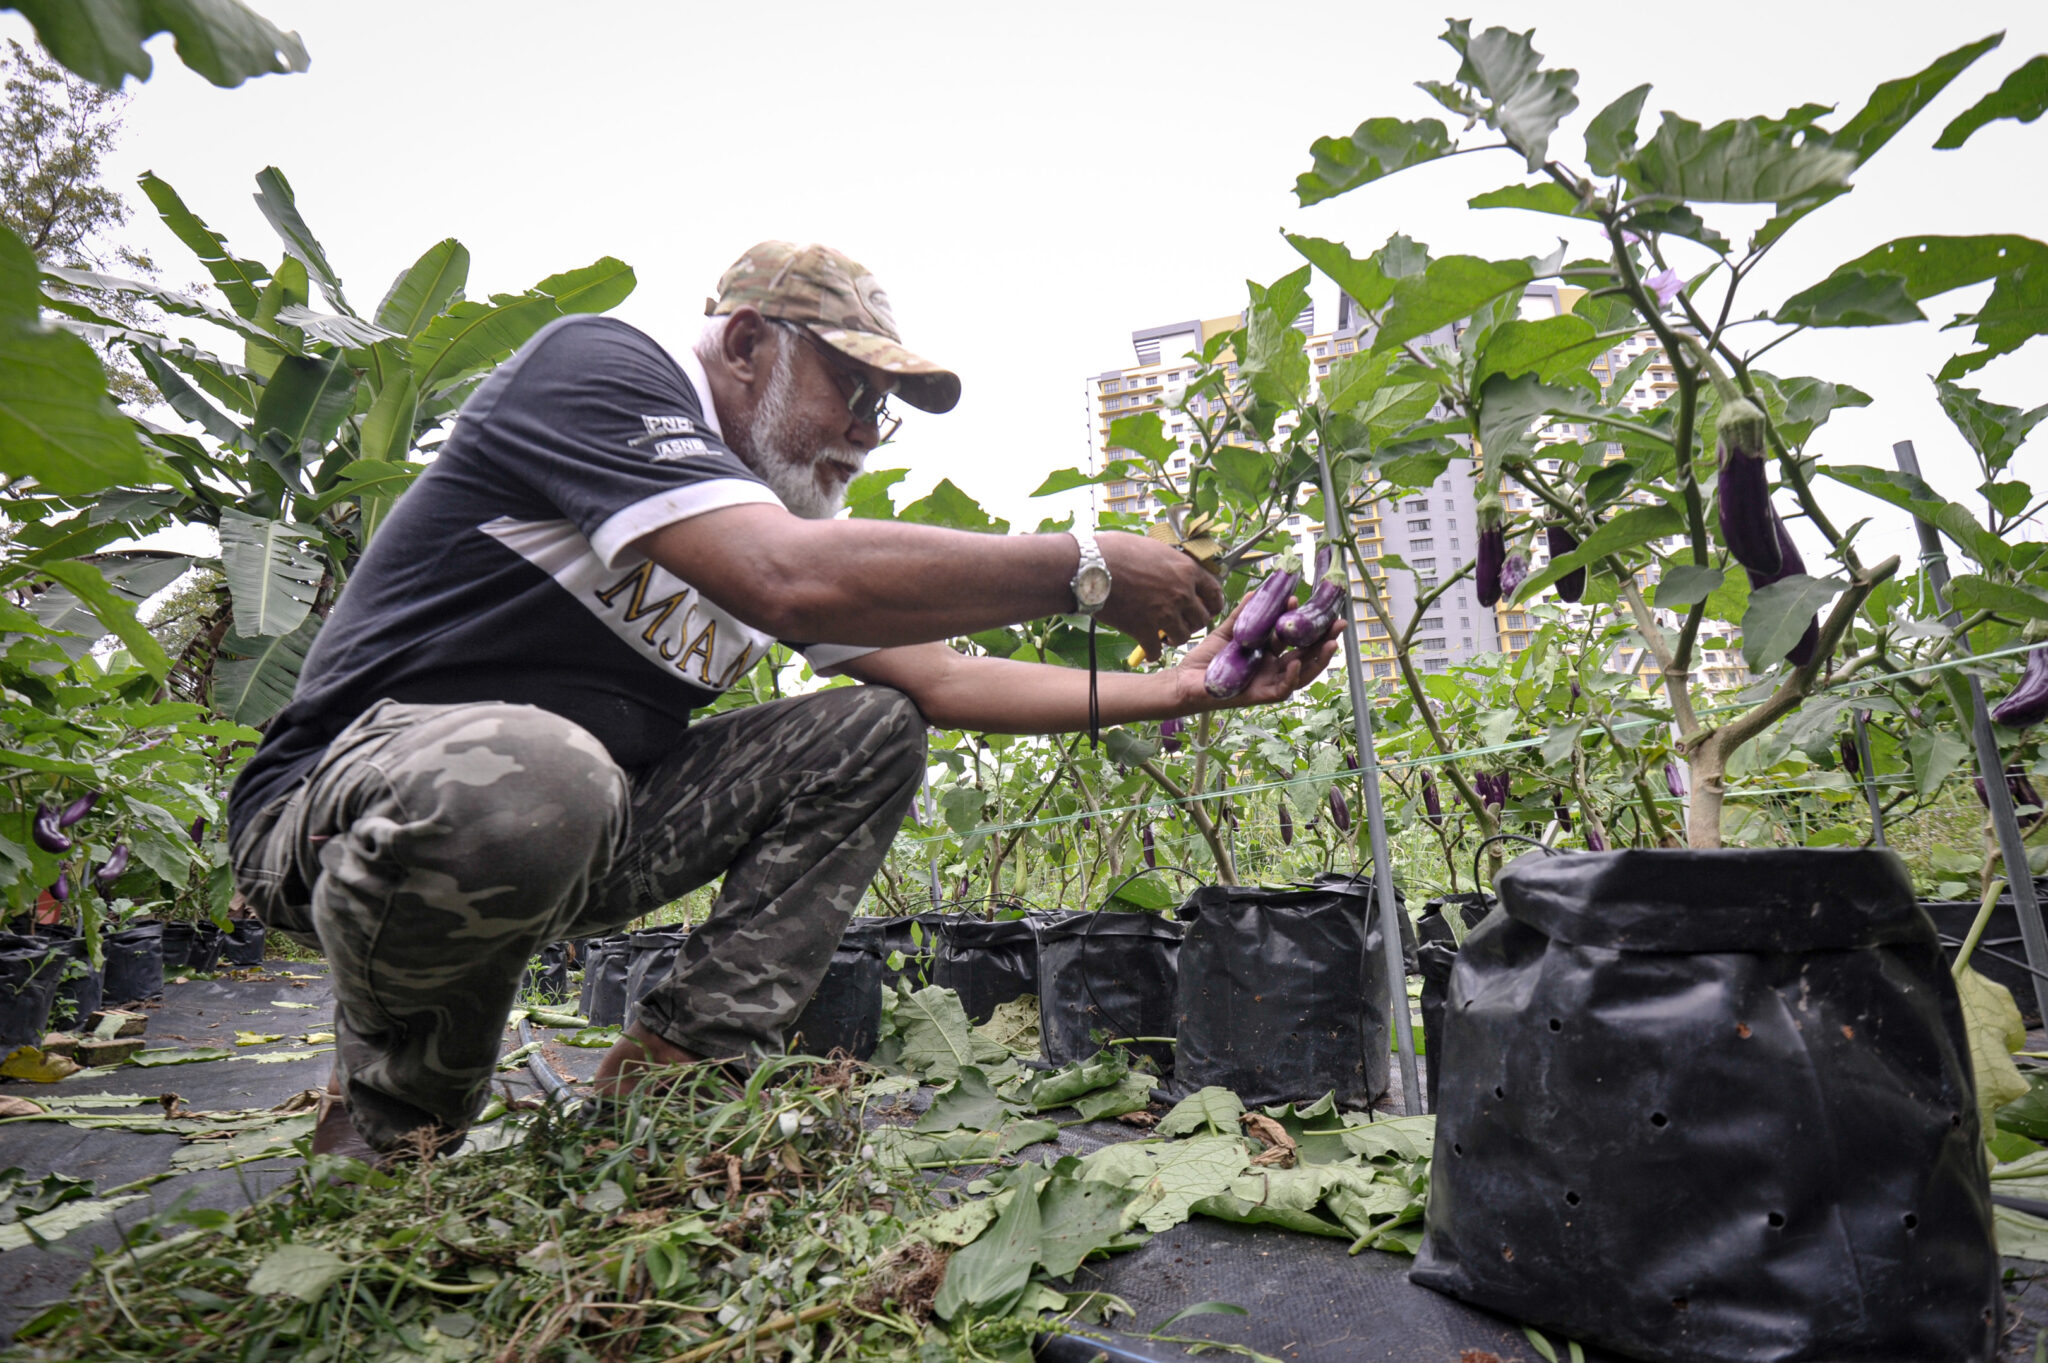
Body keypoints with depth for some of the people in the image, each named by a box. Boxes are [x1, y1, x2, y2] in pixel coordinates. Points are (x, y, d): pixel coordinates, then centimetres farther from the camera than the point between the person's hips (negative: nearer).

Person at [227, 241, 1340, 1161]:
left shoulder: (781, 505, 9)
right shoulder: (595, 365, -15)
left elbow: (938, 678, 7)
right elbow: (791, 581, -33)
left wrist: (1175, 690, 1)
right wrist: (1085, 569, -25)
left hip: (582, 826, 7)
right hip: (347, 795, -7)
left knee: (873, 734, -3)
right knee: (530, 775, -42)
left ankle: (676, 1066, -6)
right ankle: (396, 1107, -8)